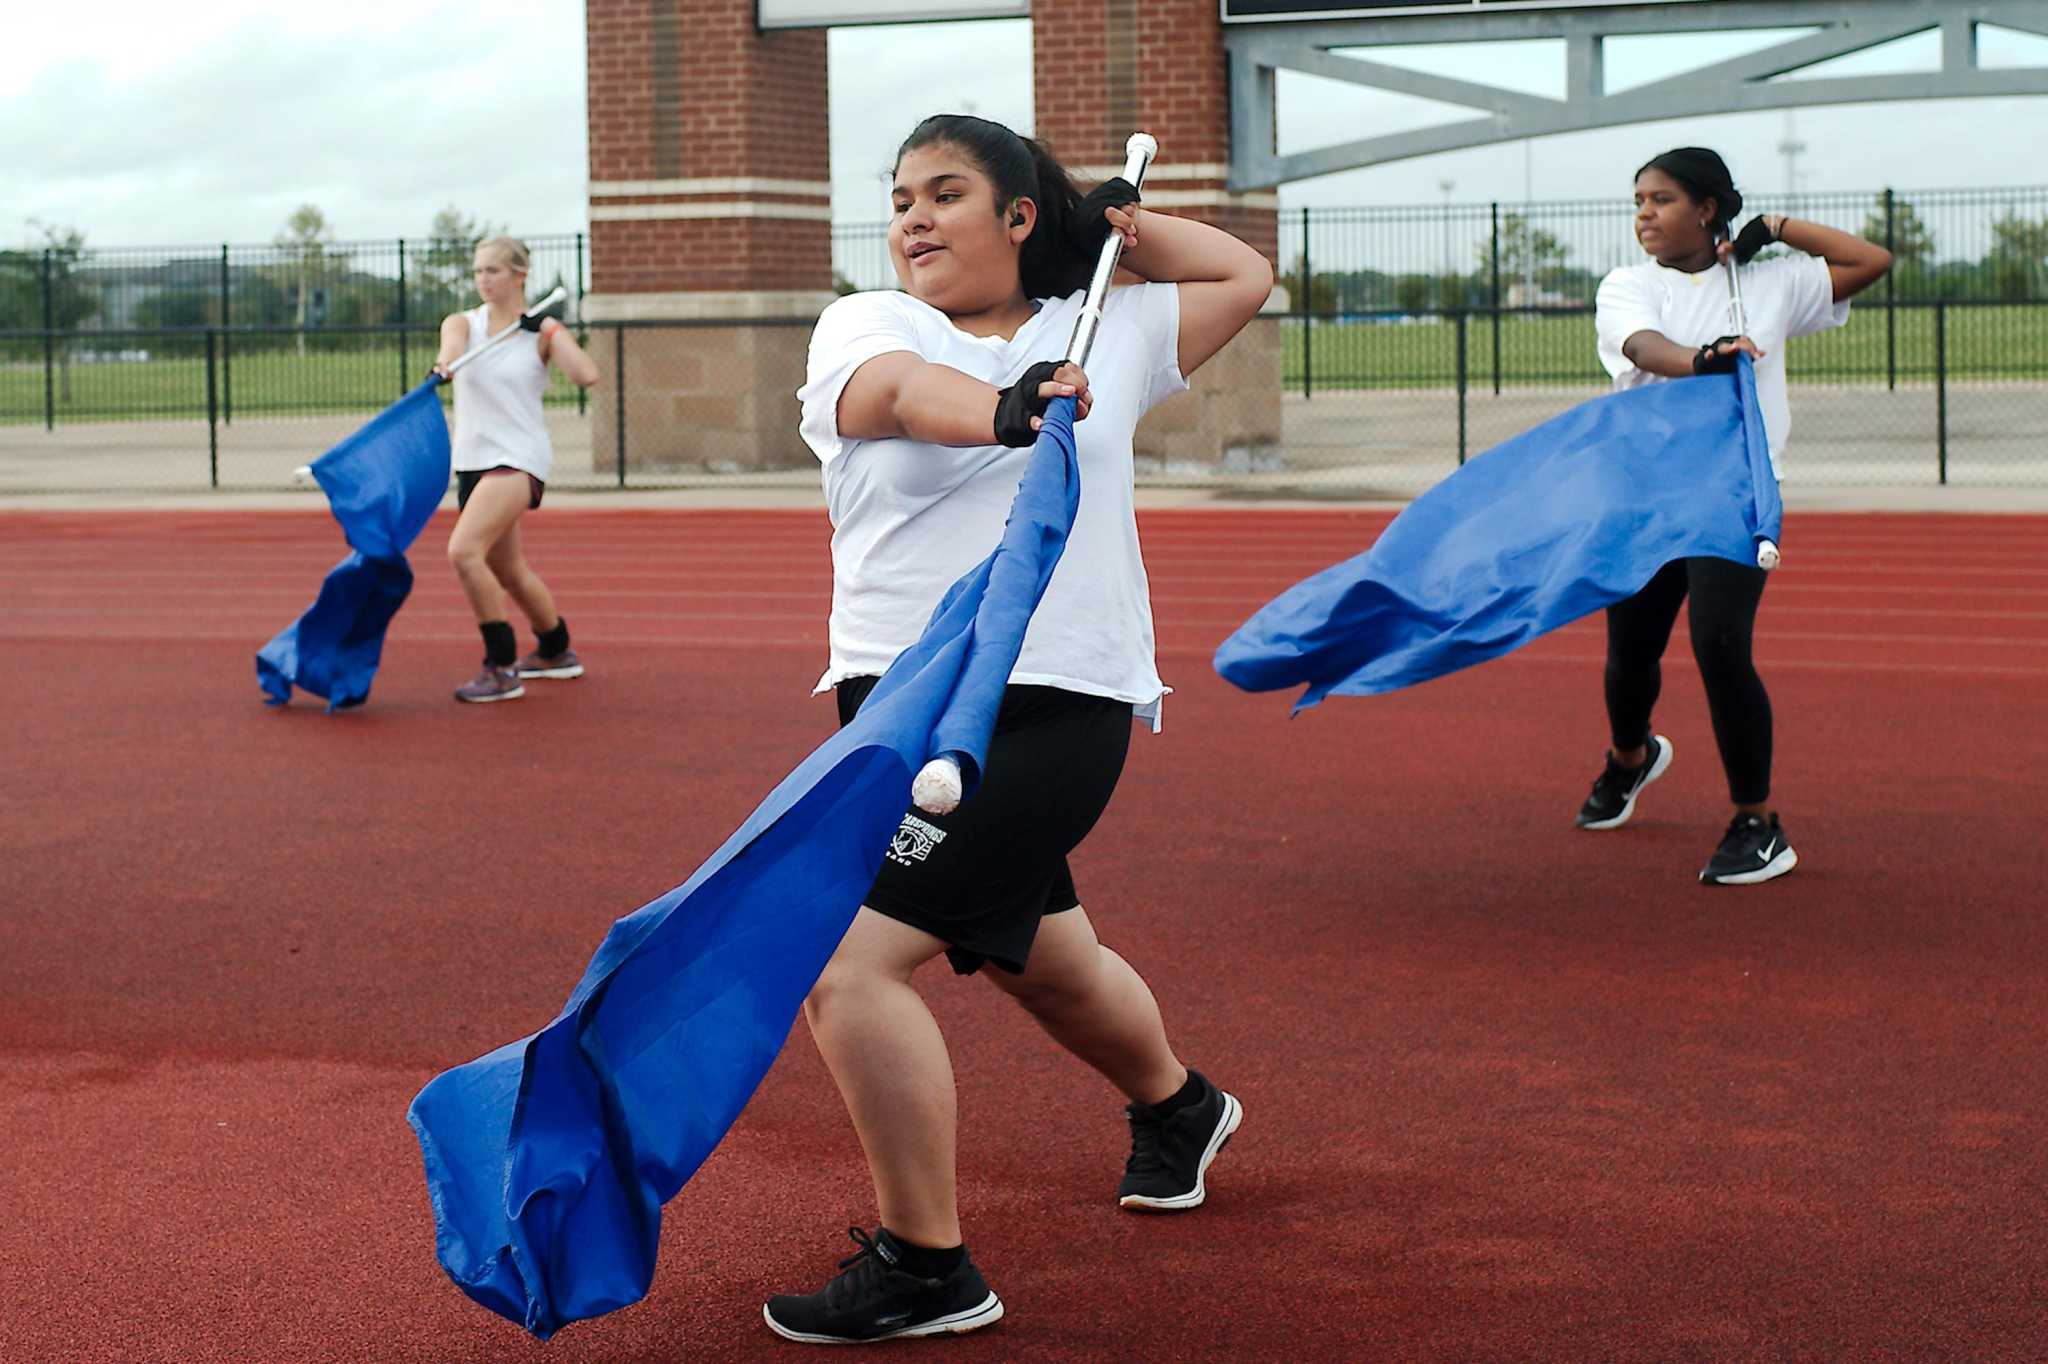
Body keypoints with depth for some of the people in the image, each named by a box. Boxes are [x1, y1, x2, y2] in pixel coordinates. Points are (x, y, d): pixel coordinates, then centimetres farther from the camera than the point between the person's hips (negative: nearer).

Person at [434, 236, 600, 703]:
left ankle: (502, 669, -18)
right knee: (508, 572, 18)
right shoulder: (463, 322, 4)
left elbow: (586, 375, -19)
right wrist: (445, 362, -44)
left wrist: (549, 331, -17)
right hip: (472, 461, 6)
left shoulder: (542, 330, -3)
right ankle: (555, 651, 42)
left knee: (464, 551, -24)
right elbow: (453, 343, -22)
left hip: (517, 458, -6)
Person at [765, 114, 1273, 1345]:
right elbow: (907, 389, -20)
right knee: (1041, 961, 23)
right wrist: (1005, 409, -39)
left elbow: (1246, 277, 23)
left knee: (853, 965, -18)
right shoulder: (866, 324, 5)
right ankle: (1179, 1108, 53)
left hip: (1054, 706, -4)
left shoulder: (1107, 331, 9)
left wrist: (1122, 221, 15)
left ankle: (927, 1267, -4)